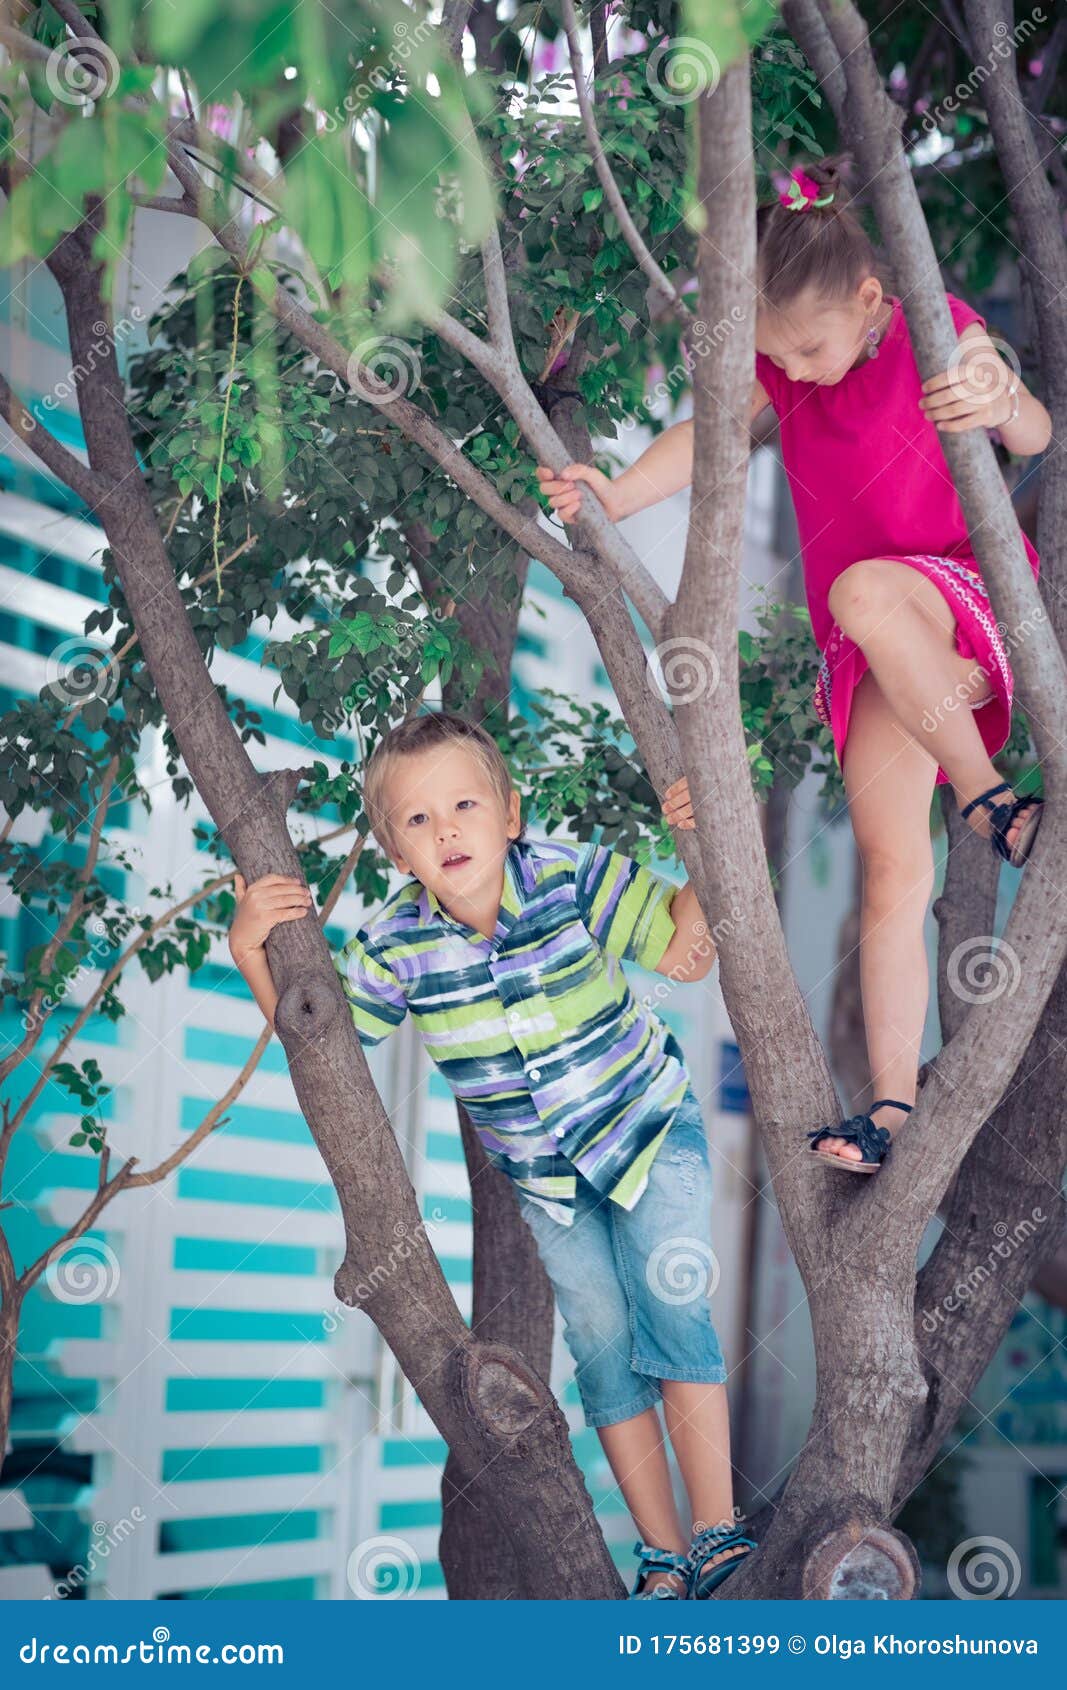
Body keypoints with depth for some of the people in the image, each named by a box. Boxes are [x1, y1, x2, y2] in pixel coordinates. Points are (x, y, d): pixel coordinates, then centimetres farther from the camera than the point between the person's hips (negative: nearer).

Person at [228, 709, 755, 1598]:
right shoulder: (396, 946, -17)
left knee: (671, 1306, -13)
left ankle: (717, 1534, -5)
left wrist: (693, 934, -41)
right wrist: (252, 952, -20)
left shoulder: (569, 877, -23)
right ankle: (664, 1556, 11)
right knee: (602, 1346, 2)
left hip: (652, 1124, -2)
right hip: (545, 1173, 2)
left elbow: (680, 910, -18)